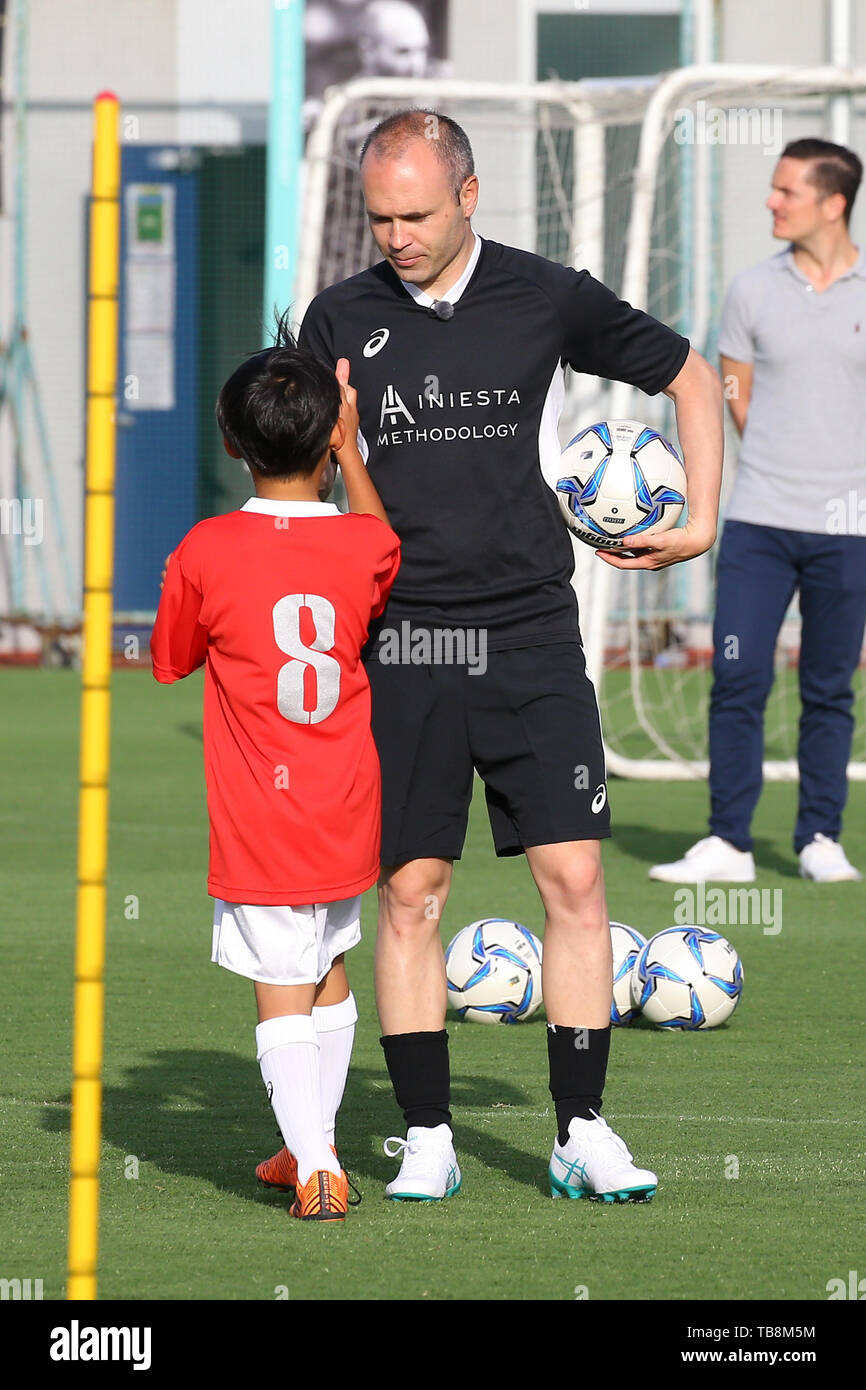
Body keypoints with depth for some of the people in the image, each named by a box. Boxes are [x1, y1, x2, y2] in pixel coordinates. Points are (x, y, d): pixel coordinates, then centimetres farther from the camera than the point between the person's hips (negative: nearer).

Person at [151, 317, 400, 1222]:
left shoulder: (206, 553, -11)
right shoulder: (362, 546, -5)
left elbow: (167, 661, 4)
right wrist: (351, 449, 20)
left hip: (259, 824, -3)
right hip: (347, 819, 3)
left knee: (282, 1001, -2)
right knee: (329, 977, 22)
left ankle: (316, 1164, -17)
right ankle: (314, 1144, 33)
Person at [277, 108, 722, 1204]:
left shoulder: (549, 300, 0)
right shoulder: (342, 320, 3)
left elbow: (690, 377, 14)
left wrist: (700, 523, 8)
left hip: (533, 631, 0)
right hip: (401, 643, 0)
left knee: (574, 877, -5)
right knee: (410, 890, 0)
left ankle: (583, 1133, 2)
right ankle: (425, 1136, 8)